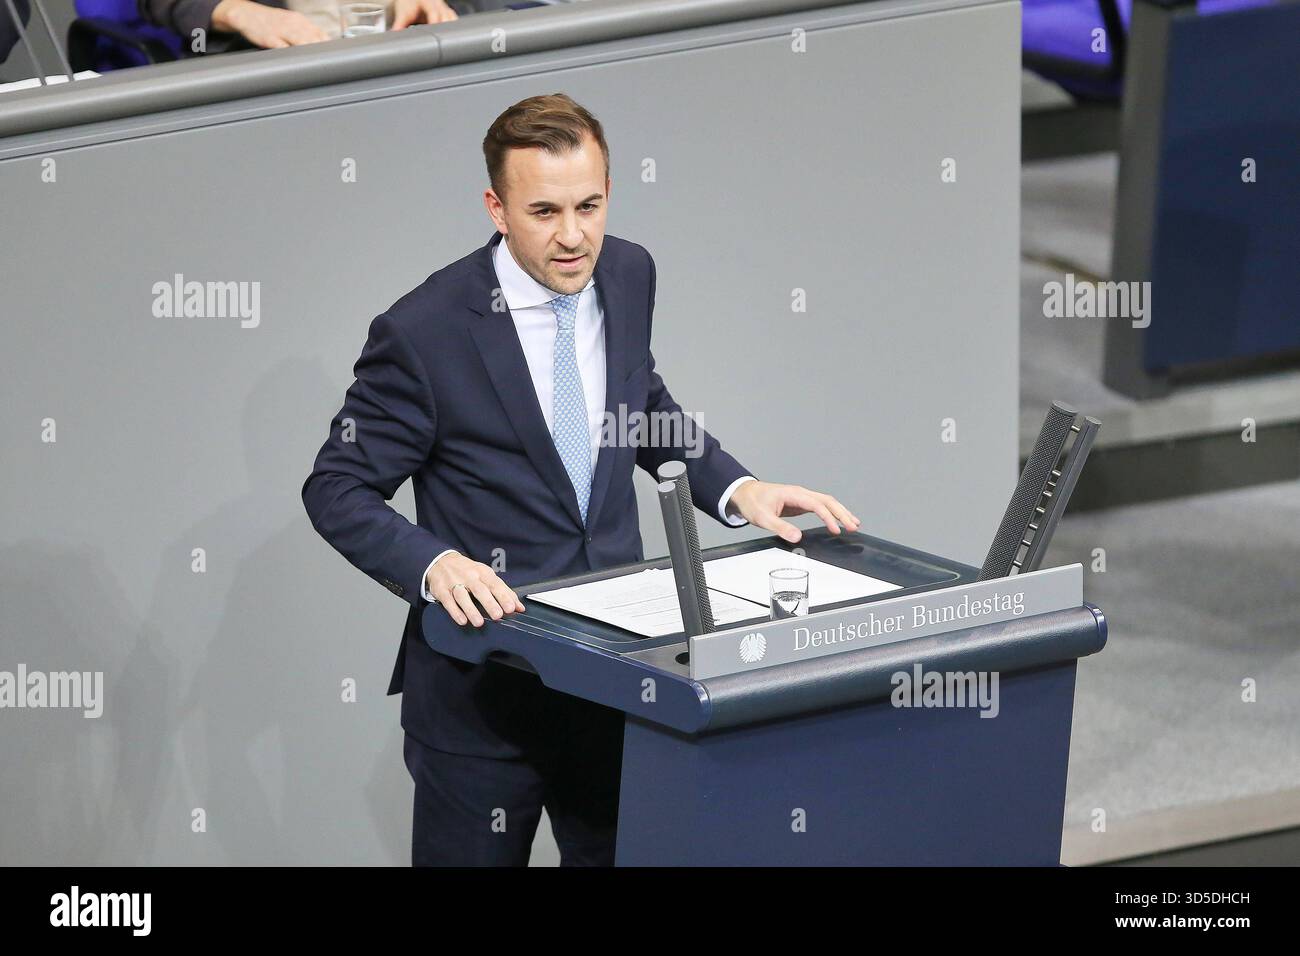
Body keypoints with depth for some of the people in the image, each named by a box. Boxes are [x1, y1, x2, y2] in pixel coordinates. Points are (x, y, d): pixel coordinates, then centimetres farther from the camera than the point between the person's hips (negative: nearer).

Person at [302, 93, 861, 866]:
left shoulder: (629, 275, -1)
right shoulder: (425, 331, -18)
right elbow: (338, 491, -11)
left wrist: (736, 489, 1)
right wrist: (434, 565, -28)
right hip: (484, 683, -5)